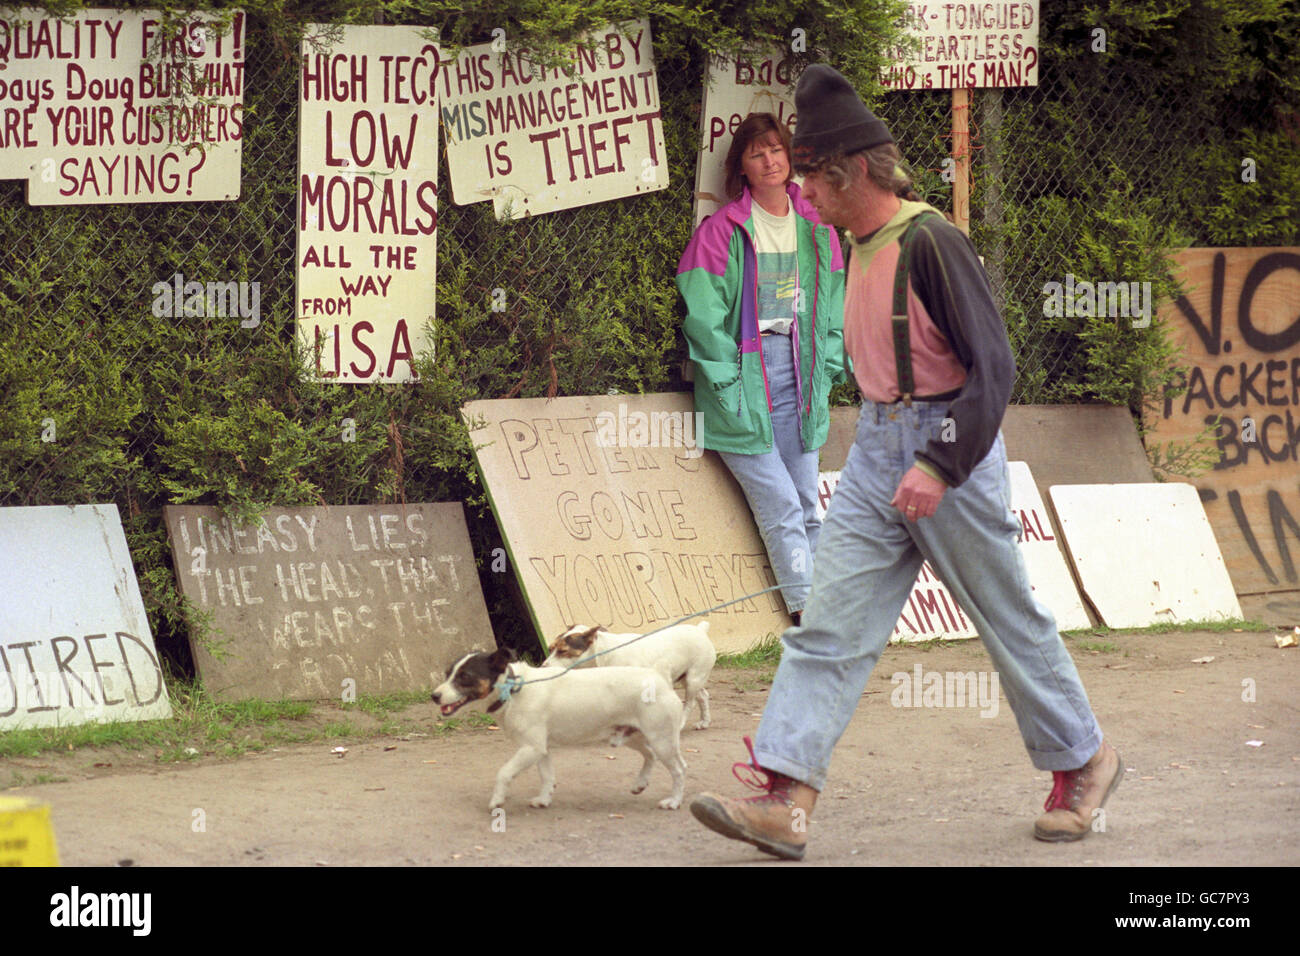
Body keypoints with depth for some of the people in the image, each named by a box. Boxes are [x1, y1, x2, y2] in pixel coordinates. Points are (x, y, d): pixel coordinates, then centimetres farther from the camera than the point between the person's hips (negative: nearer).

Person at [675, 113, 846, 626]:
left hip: (797, 369, 5)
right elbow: (703, 313, -8)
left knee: (807, 506, 7)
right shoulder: (722, 230, -6)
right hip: (743, 377, -5)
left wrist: (828, 368, 7)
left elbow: (833, 306, 17)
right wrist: (725, 380, -12)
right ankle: (806, 608, -3)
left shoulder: (816, 228, 10)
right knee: (780, 506, -8)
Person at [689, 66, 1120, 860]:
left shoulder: (930, 243, -18)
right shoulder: (860, 247, 9)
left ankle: (1084, 763, 26)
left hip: (949, 445, -8)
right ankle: (785, 801, -8)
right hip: (878, 450, 8)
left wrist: (939, 465, -26)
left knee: (1010, 619, 6)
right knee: (830, 624, -2)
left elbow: (993, 365, -21)